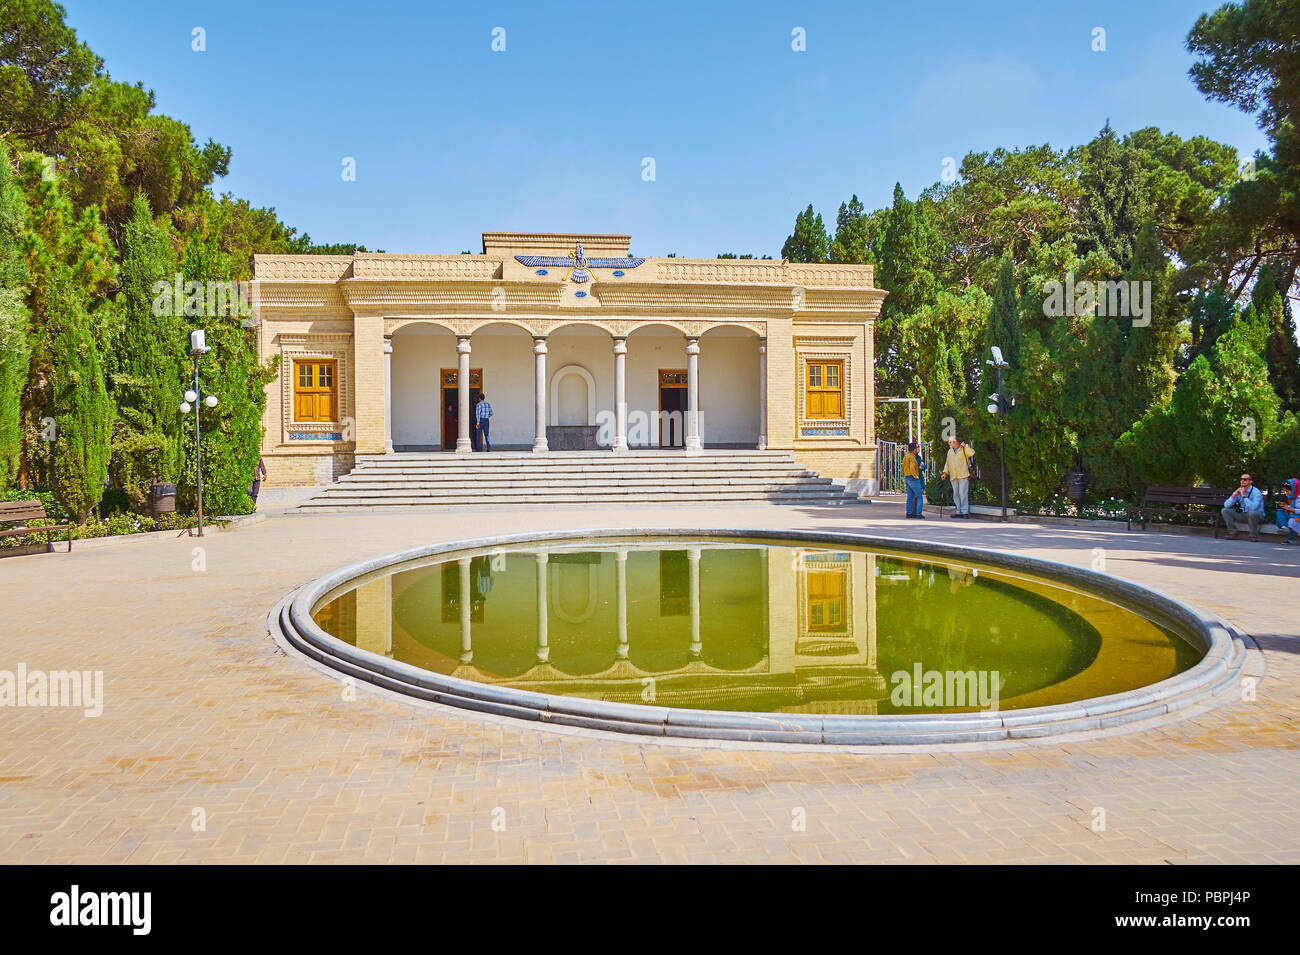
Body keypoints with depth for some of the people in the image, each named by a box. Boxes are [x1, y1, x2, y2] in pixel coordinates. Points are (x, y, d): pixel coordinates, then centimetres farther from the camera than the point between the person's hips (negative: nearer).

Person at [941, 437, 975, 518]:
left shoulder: (964, 449, 3)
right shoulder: (950, 451, 20)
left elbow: (972, 453, -14)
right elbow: (947, 462, 23)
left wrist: (965, 446, -15)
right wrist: (945, 472, 14)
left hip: (963, 475, -6)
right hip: (953, 476, 6)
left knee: (963, 494, -10)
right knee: (956, 494, 6)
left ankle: (965, 512, -7)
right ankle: (958, 512, 10)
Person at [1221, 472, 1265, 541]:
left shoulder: (1256, 492, -15)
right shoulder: (1238, 491, 3)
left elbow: (1253, 507, -32)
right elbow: (1226, 505, -4)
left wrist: (1244, 496, -27)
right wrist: (1234, 495, -17)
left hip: (1257, 515, -6)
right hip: (1243, 515, 6)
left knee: (1252, 513, -40)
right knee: (1225, 511, -10)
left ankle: (1254, 535, -18)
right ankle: (1233, 533, -5)